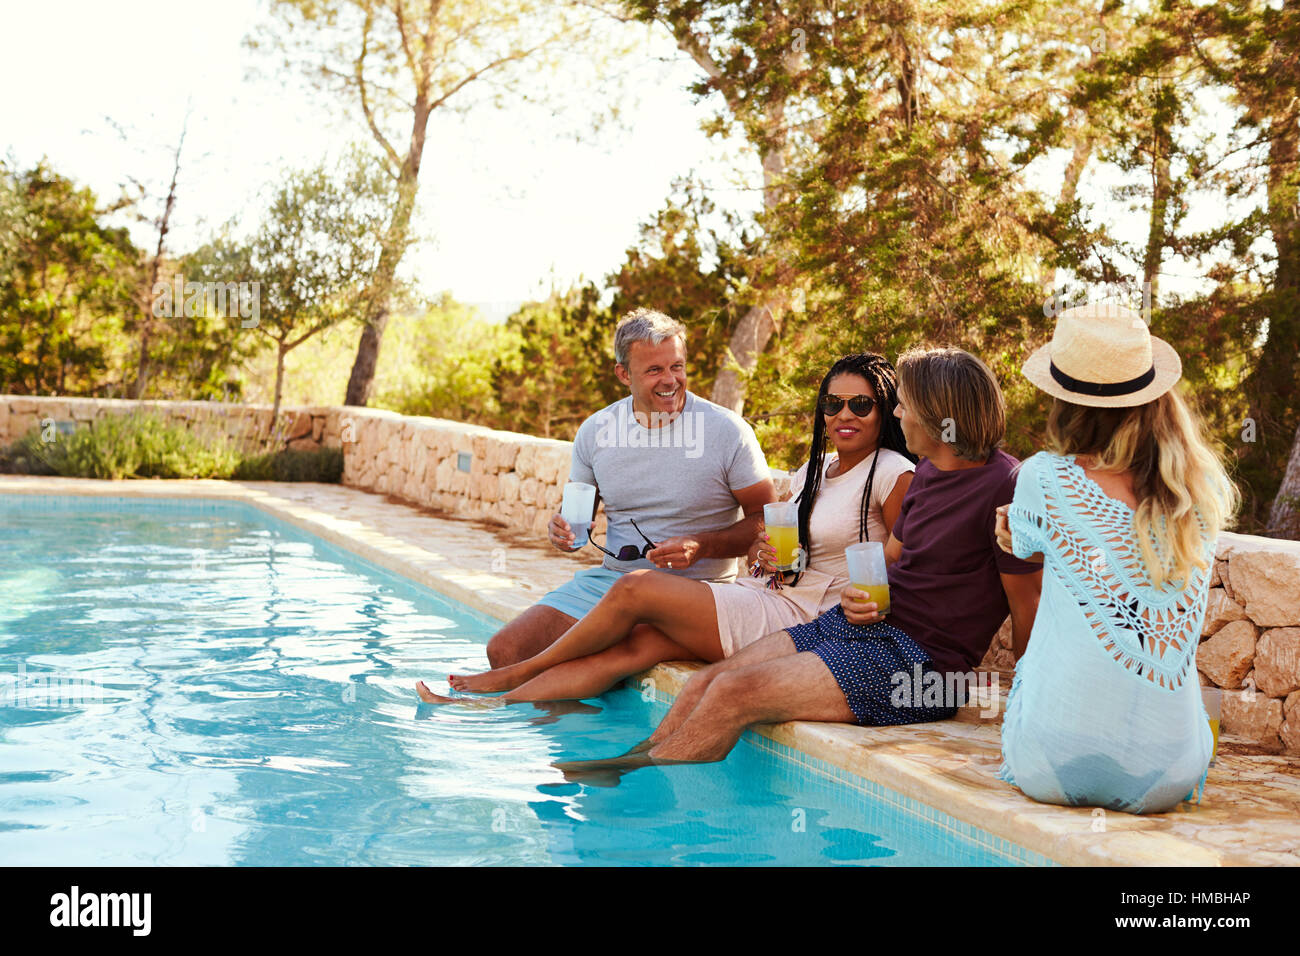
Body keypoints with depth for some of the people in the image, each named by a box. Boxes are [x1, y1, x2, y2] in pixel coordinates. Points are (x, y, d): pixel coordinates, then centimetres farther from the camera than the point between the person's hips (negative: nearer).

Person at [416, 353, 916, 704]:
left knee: (635, 590, -16)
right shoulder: (813, 470, 19)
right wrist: (761, 550, -1)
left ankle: (518, 673, 0)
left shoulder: (894, 475, -5)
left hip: (798, 619, -7)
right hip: (756, 600, 7)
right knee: (630, 647, -15)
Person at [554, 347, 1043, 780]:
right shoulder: (928, 473, 12)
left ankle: (635, 775, -2)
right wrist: (856, 593, 2)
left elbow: (1029, 612, -13)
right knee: (707, 679, -4)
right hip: (859, 623, 9)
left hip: (912, 658, -9)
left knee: (735, 693, -17)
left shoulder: (1003, 487, -15)